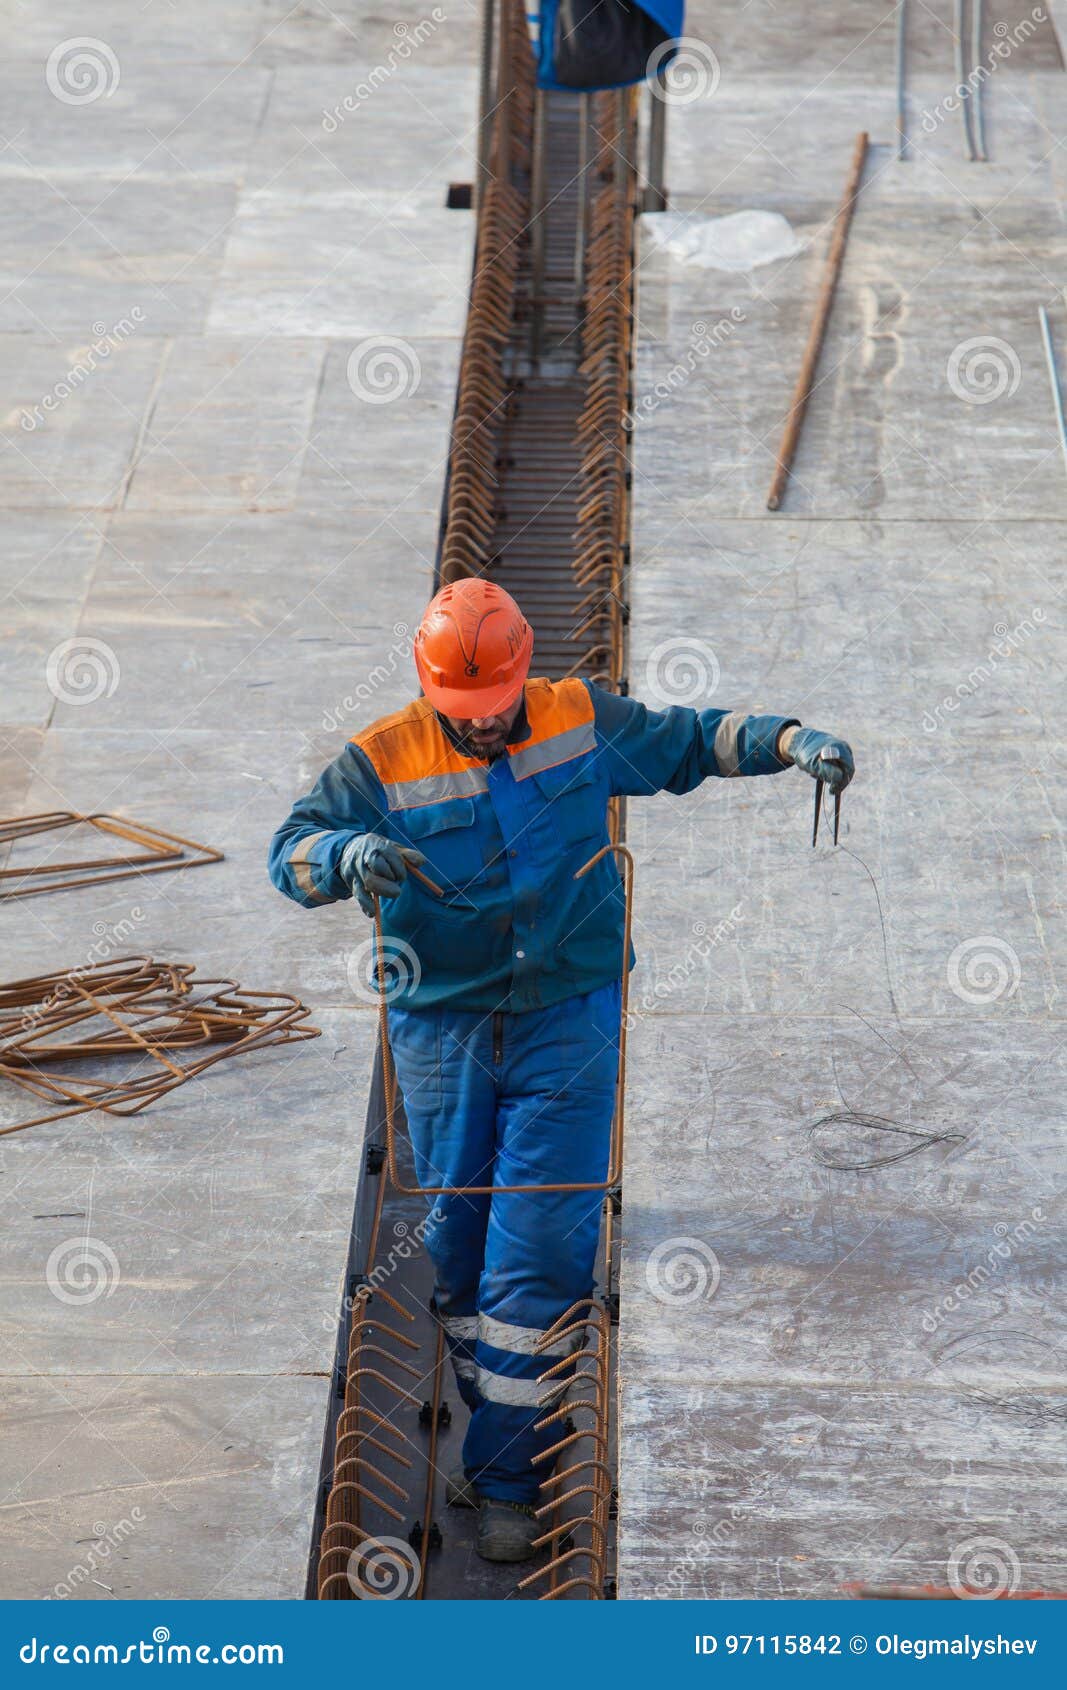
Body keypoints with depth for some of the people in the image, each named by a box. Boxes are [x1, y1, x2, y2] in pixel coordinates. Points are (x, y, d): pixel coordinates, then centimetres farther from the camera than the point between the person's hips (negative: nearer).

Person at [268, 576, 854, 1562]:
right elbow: (292, 852, -13)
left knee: (539, 1254, -7)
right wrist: (348, 853, -36)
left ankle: (505, 1477, 2)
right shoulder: (385, 760, -6)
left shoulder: (583, 721, 0)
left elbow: (689, 741, 14)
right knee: (455, 1246, 9)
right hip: (442, 1030, 1)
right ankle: (502, 1428, 30)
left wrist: (790, 742, 1)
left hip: (567, 1025, -1)